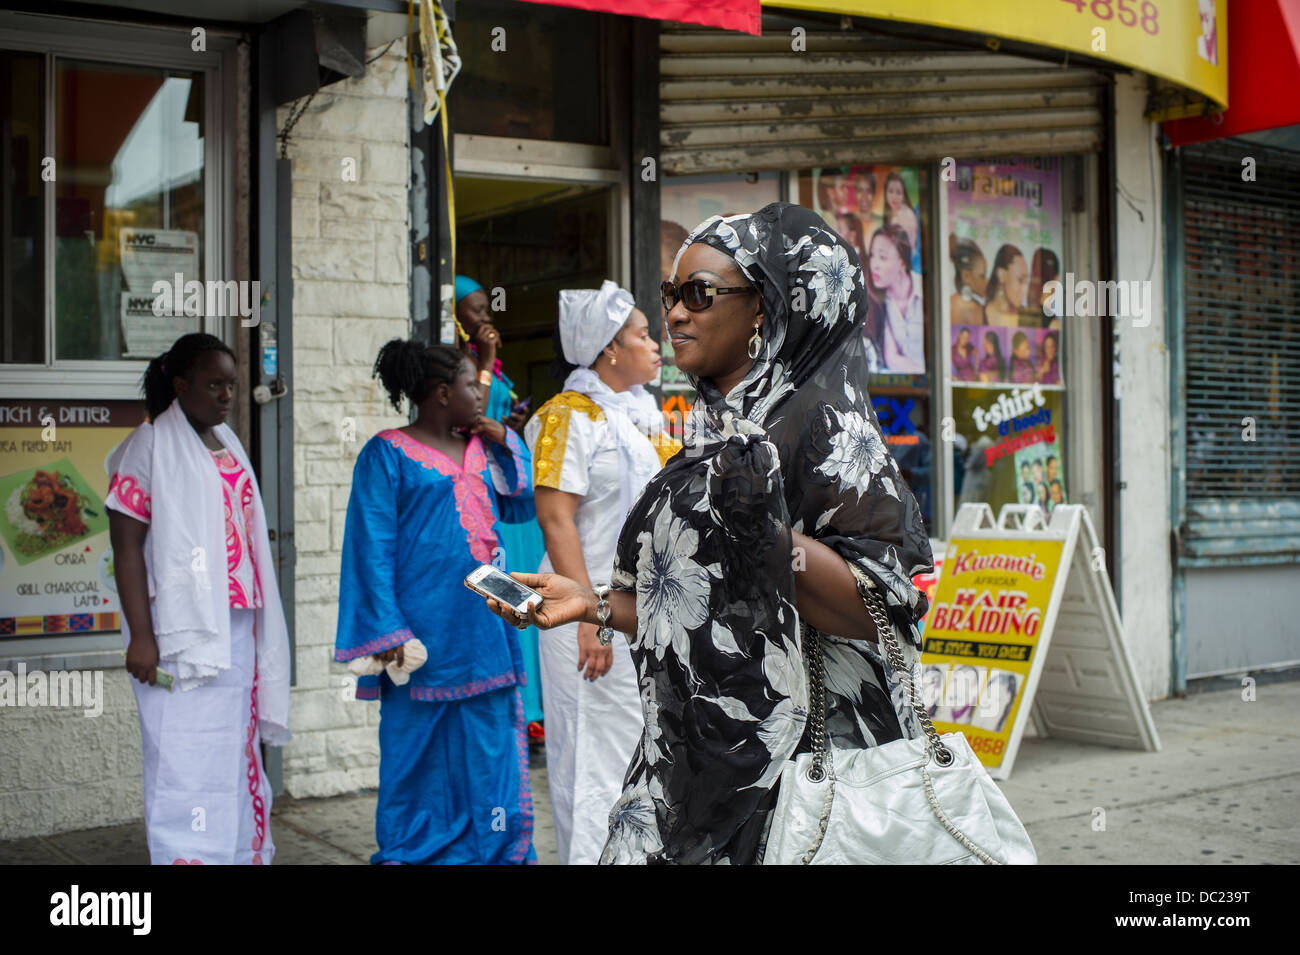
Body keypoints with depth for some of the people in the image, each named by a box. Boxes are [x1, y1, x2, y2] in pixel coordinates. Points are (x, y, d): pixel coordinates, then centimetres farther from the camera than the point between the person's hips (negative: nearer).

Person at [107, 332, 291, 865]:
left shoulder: (227, 445, 15)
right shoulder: (152, 446, -6)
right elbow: (126, 546, -11)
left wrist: (258, 632, 16)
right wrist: (140, 636, -18)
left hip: (237, 629, 7)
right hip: (183, 631, -7)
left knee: (235, 755, 11)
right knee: (188, 761, -7)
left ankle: (240, 853, 20)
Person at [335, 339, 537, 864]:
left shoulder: (480, 448, 13)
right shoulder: (388, 454, -5)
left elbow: (524, 506, 18)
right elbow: (373, 547, -8)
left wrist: (504, 443, 6)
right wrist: (386, 632, -14)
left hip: (483, 628, 6)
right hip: (424, 633, -6)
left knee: (489, 747, 10)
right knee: (421, 751, 3)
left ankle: (493, 850, 21)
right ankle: (411, 851, 17)